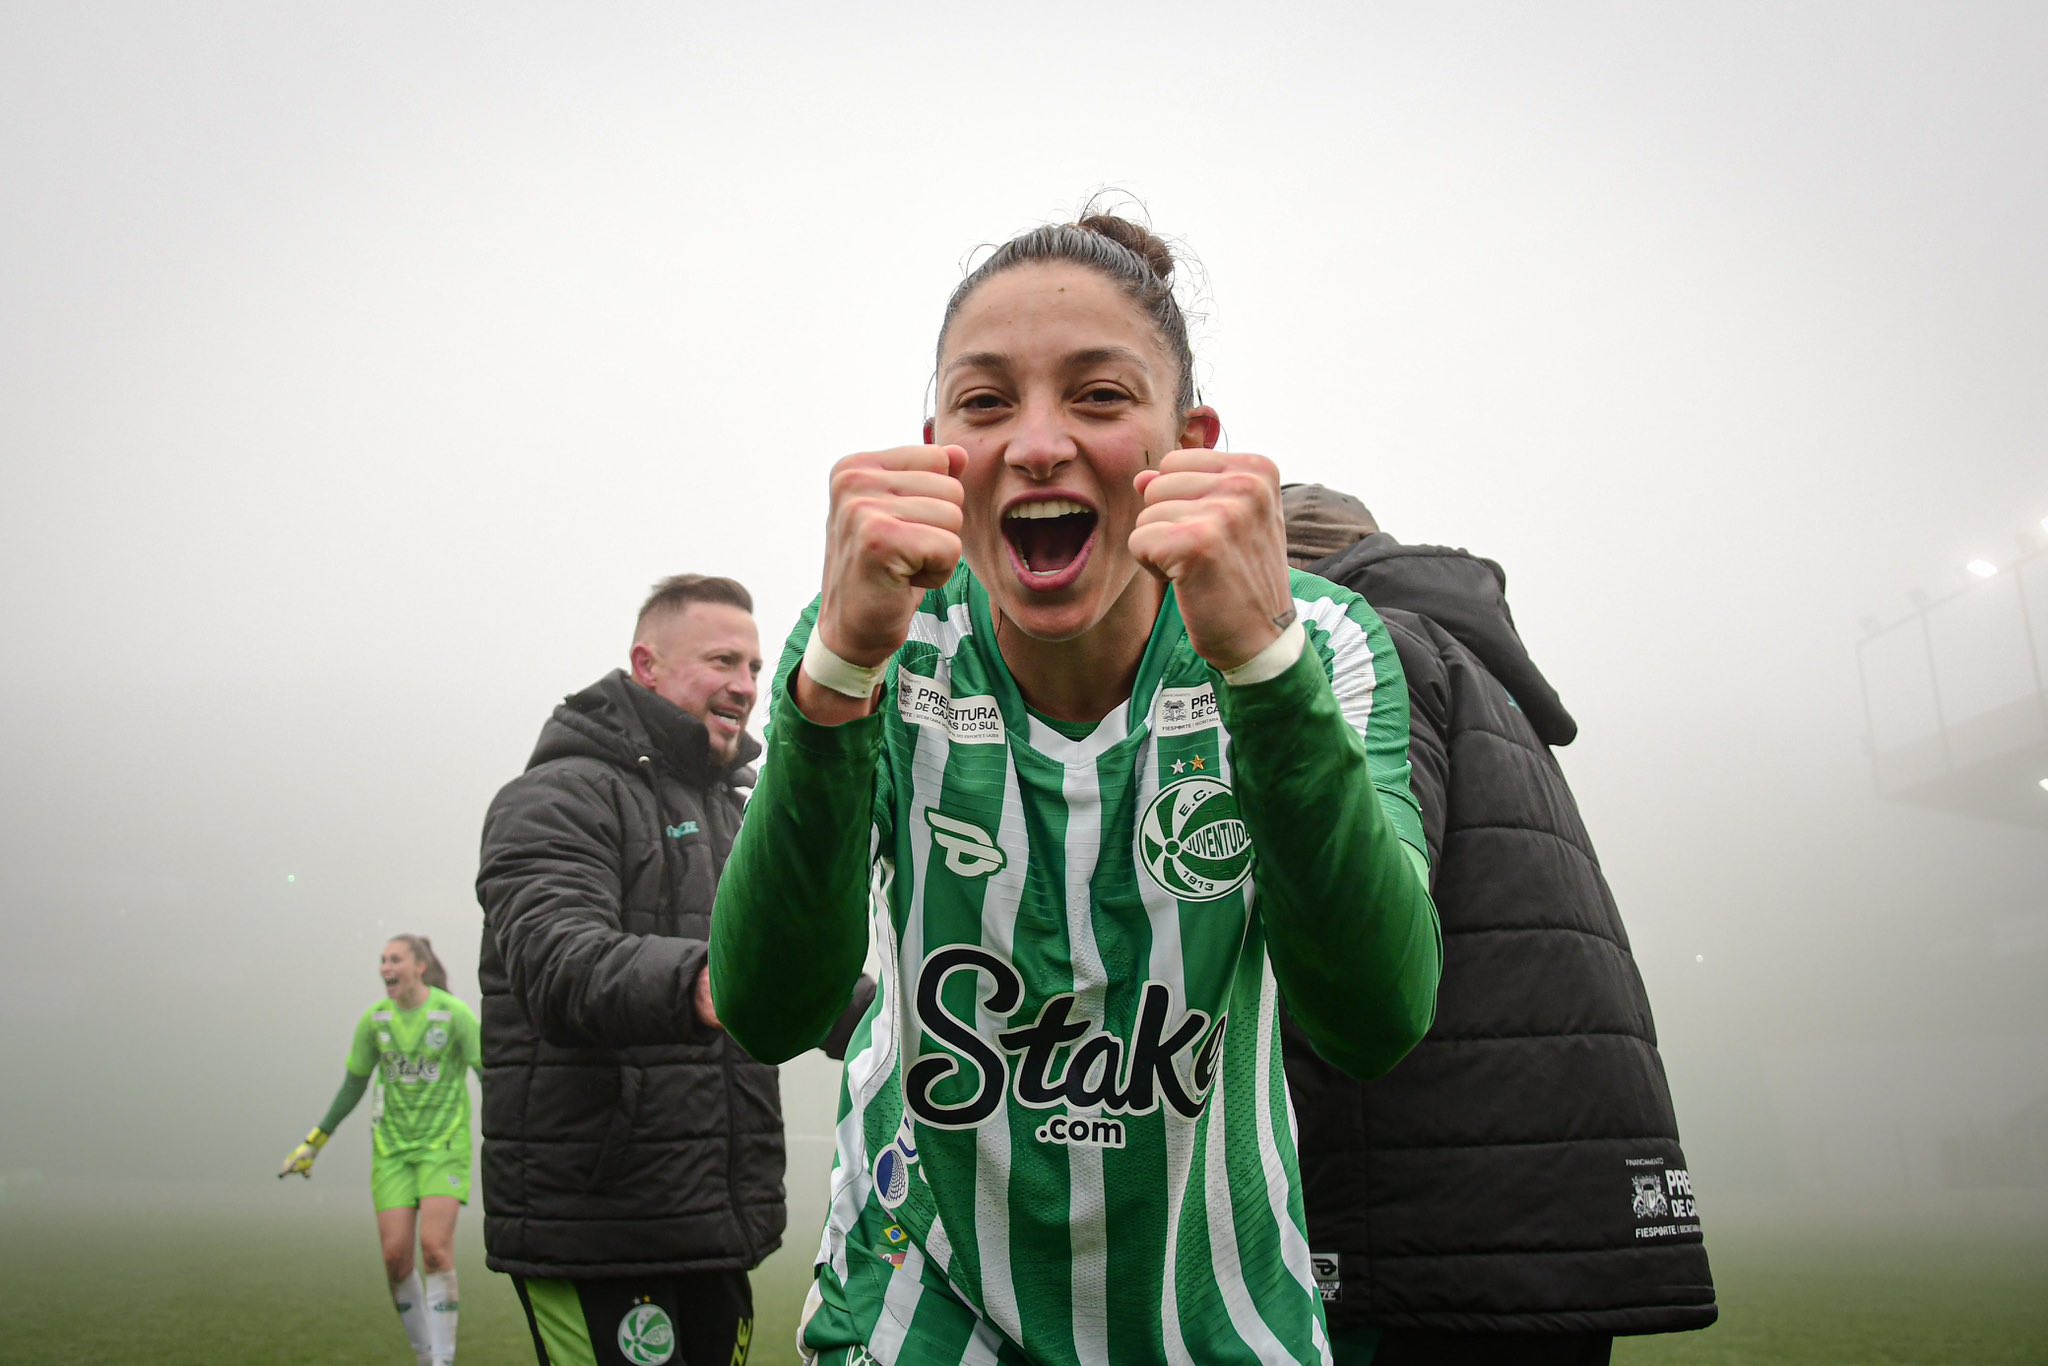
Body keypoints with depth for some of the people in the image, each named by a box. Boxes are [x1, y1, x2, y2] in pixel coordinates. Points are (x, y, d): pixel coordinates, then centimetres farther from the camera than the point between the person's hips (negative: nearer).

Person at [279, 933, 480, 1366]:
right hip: (393, 1147, 4)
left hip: (444, 1144, -4)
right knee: (396, 1253, -5)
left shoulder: (454, 1013, -11)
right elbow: (352, 1086, 12)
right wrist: (314, 1143, 14)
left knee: (435, 1245, -17)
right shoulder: (374, 1020, 1)